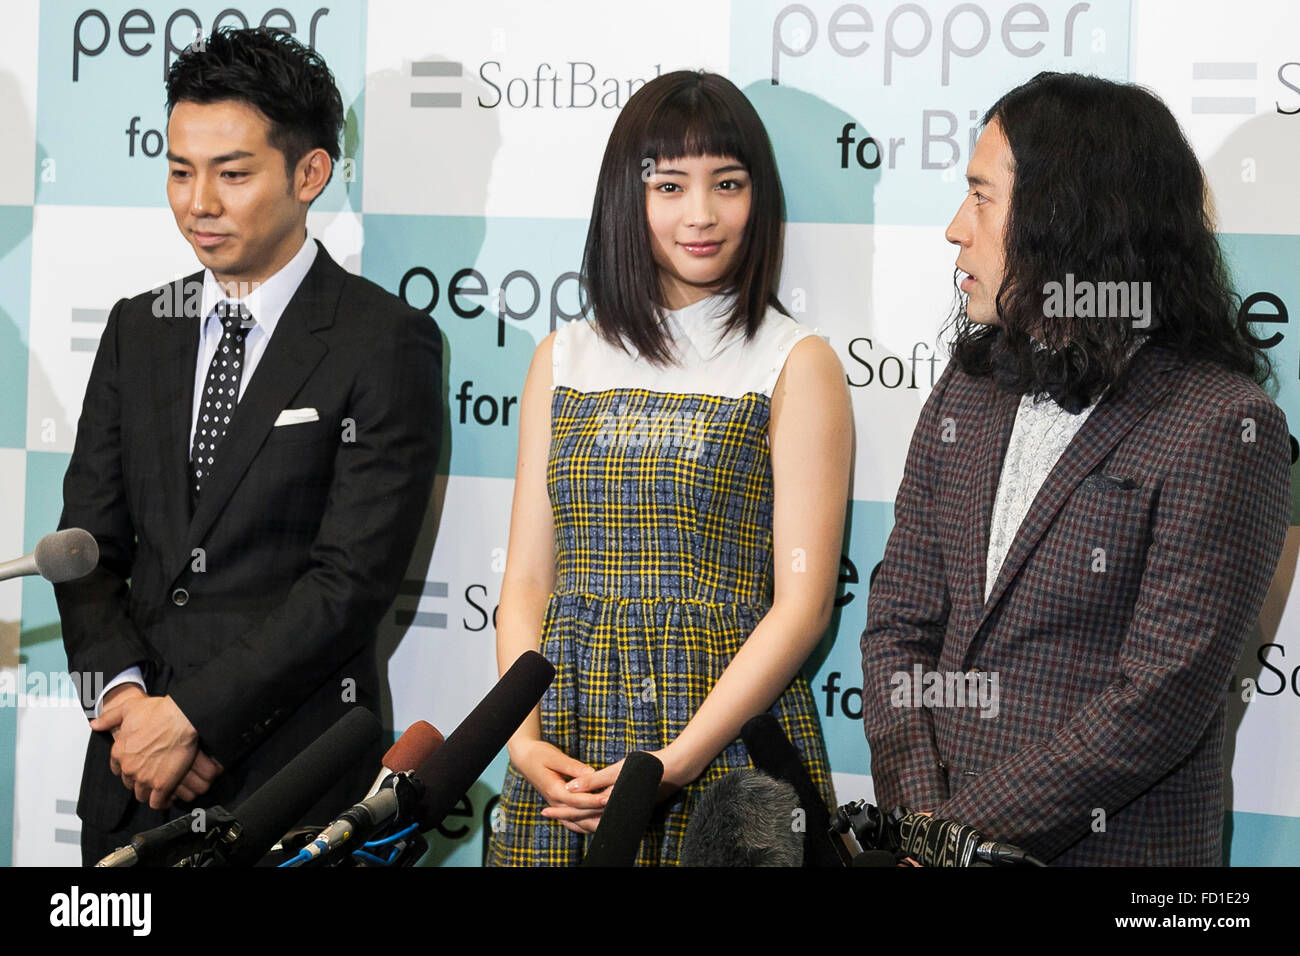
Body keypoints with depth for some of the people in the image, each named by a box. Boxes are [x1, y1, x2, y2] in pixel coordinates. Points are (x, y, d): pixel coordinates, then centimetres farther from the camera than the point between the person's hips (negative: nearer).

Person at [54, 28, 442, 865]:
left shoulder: (386, 343, -8)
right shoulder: (138, 329, 10)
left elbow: (354, 579, -14)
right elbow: (89, 539, 8)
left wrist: (190, 715, -16)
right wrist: (127, 693, -9)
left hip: (294, 774, -4)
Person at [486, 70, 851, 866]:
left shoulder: (798, 366, -1)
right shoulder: (564, 360, 11)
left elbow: (802, 603, -7)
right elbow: (528, 581, 9)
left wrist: (673, 763, -16)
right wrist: (526, 743, -7)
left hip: (726, 742, -3)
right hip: (565, 755, 3)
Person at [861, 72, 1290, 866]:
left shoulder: (1224, 430, -15)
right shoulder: (968, 390, 5)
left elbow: (1160, 702, -18)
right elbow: (899, 625, 4)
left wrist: (957, 830, -17)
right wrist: (918, 813, -10)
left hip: (1110, 845, -5)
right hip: (942, 828, 5)